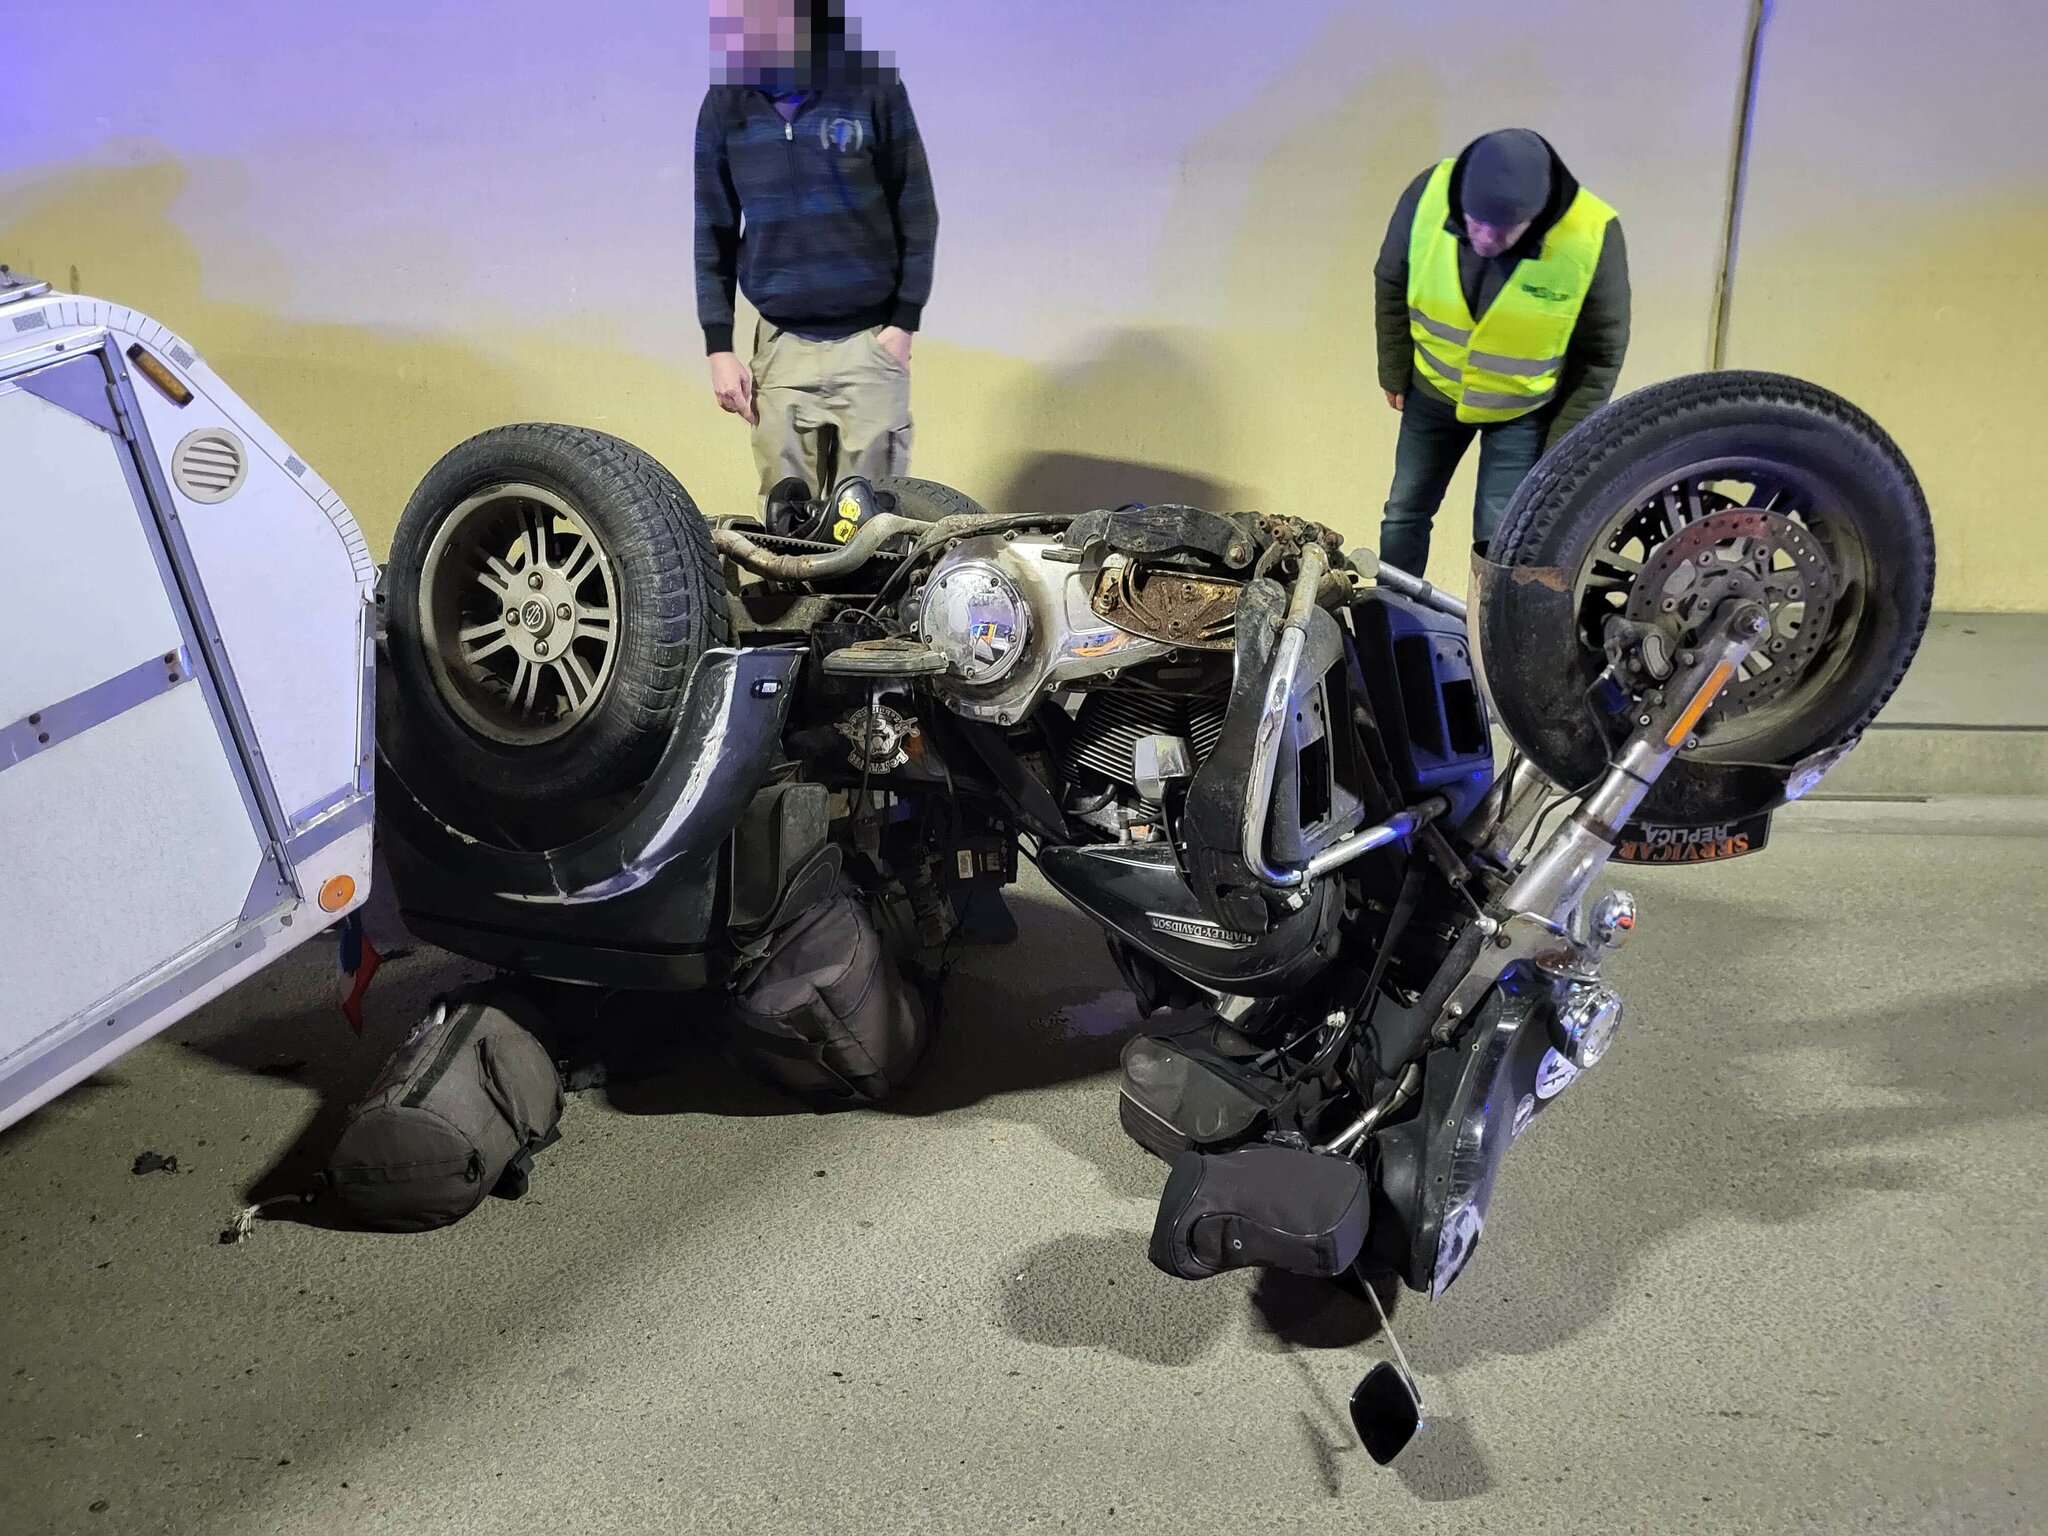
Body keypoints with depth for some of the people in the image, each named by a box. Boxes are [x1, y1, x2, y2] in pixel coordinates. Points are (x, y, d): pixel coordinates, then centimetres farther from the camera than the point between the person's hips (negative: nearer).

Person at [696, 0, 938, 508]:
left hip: (871, 342, -2)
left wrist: (904, 324, -3)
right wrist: (719, 348, 6)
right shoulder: (725, 105, 4)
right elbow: (713, 233, 10)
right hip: (781, 346, 2)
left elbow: (917, 212, 2)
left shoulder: (872, 87, -3)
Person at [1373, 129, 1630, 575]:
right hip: (1434, 391, 3)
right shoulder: (1427, 196, -27)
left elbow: (1601, 355, -15)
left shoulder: (1592, 237, -32)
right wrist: (1394, 375, 5)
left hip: (1525, 410, -2)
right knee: (1404, 512, 16)